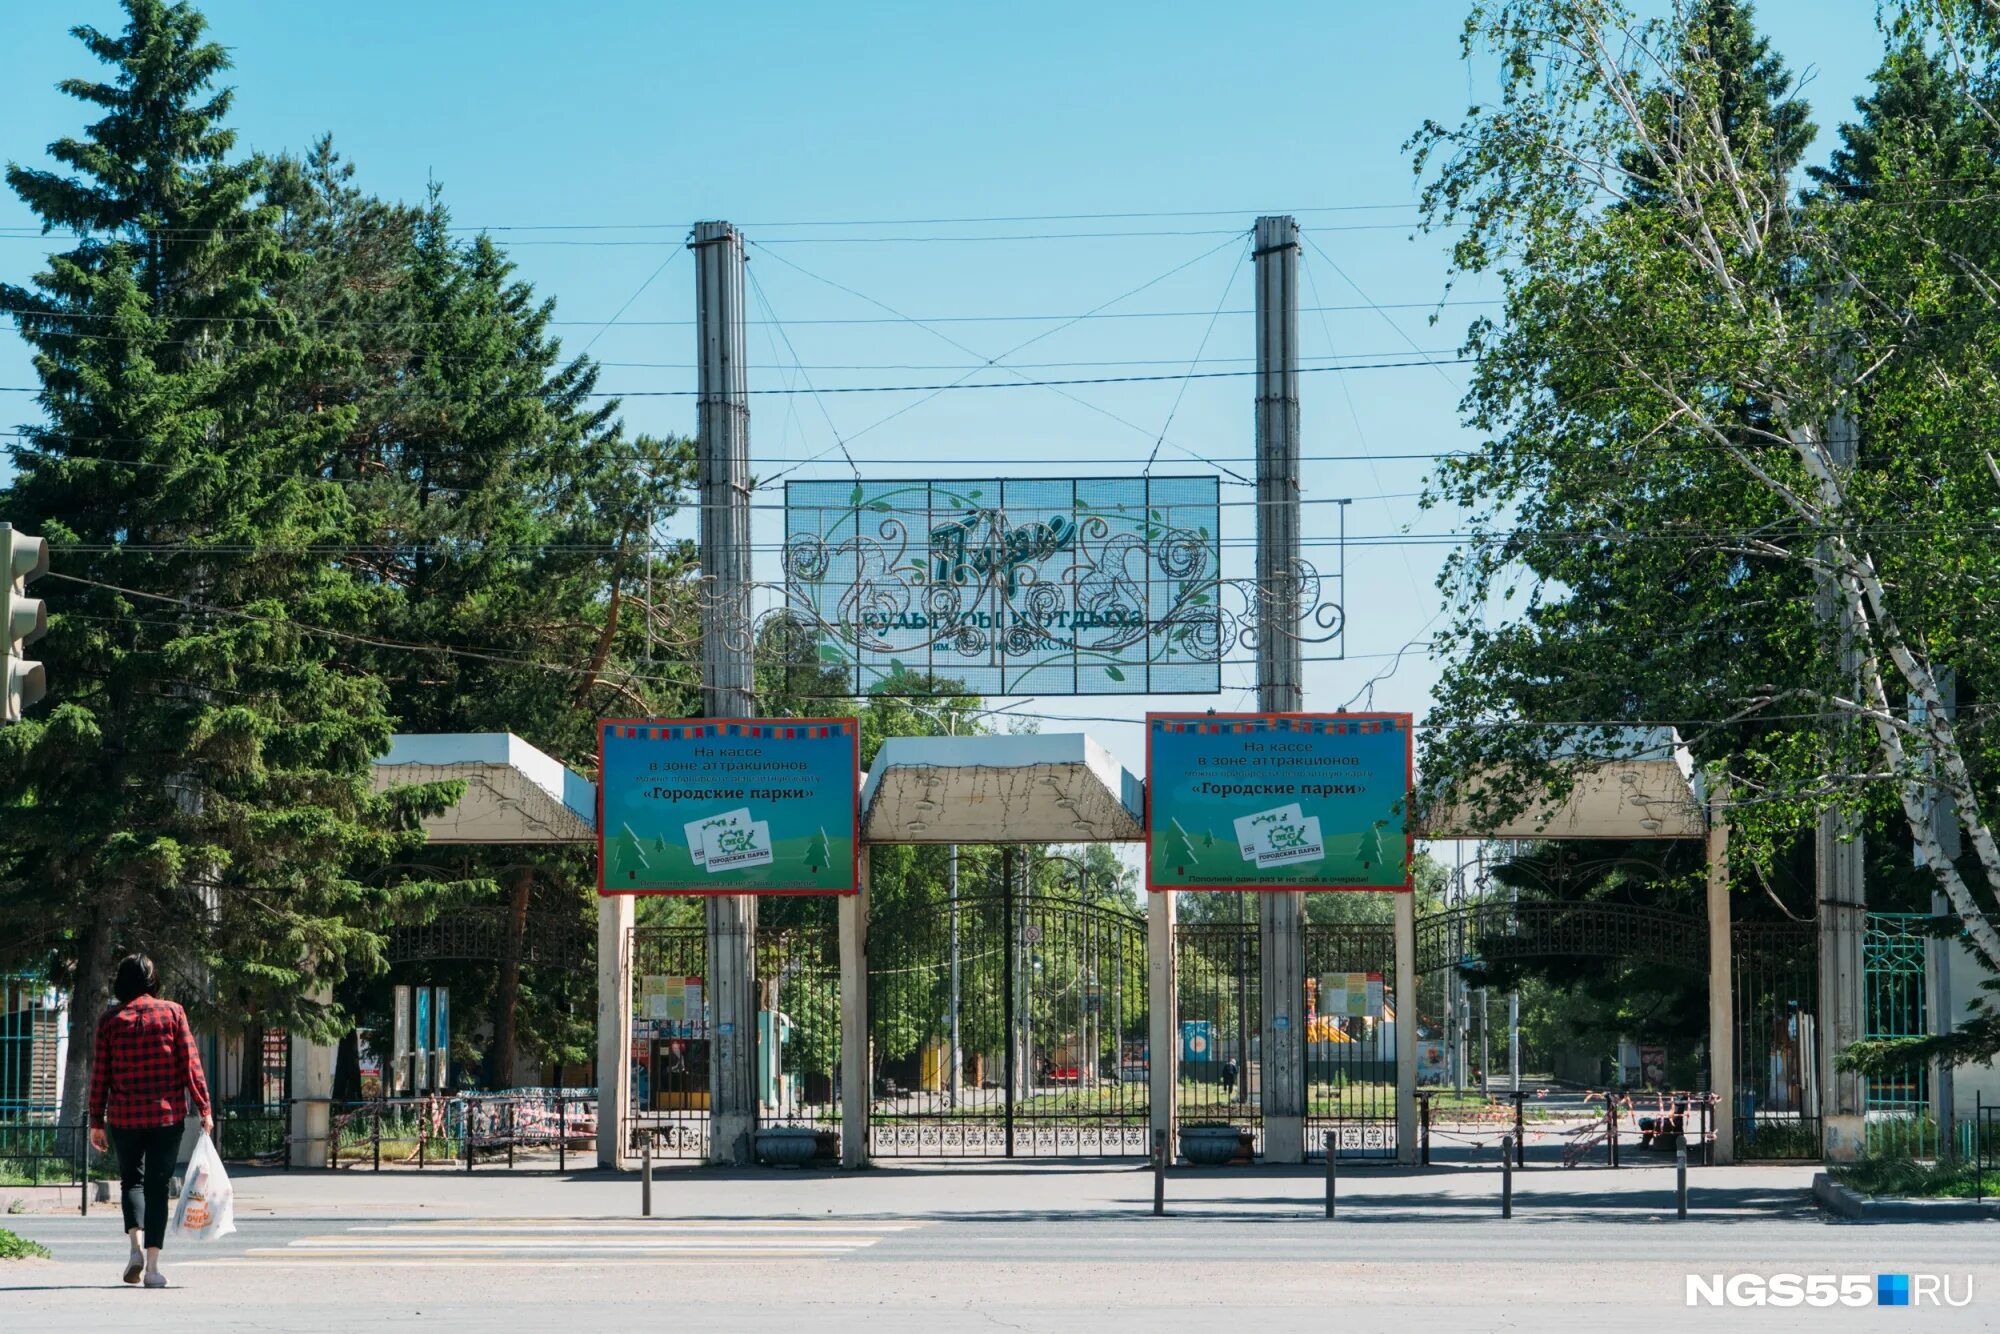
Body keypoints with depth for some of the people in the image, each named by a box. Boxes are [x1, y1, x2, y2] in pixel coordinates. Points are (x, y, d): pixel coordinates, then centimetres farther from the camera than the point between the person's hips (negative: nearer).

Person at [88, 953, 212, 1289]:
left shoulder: (110, 1019, 1)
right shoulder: (172, 1012, 0)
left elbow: (100, 1074, 2)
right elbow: (190, 1064, -3)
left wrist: (96, 1122, 8)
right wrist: (204, 1108, 2)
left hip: (124, 1115, 0)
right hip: (167, 1113, 0)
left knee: (131, 1179, 15)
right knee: (157, 1185, 6)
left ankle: (137, 1244, -9)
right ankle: (152, 1265, 0)